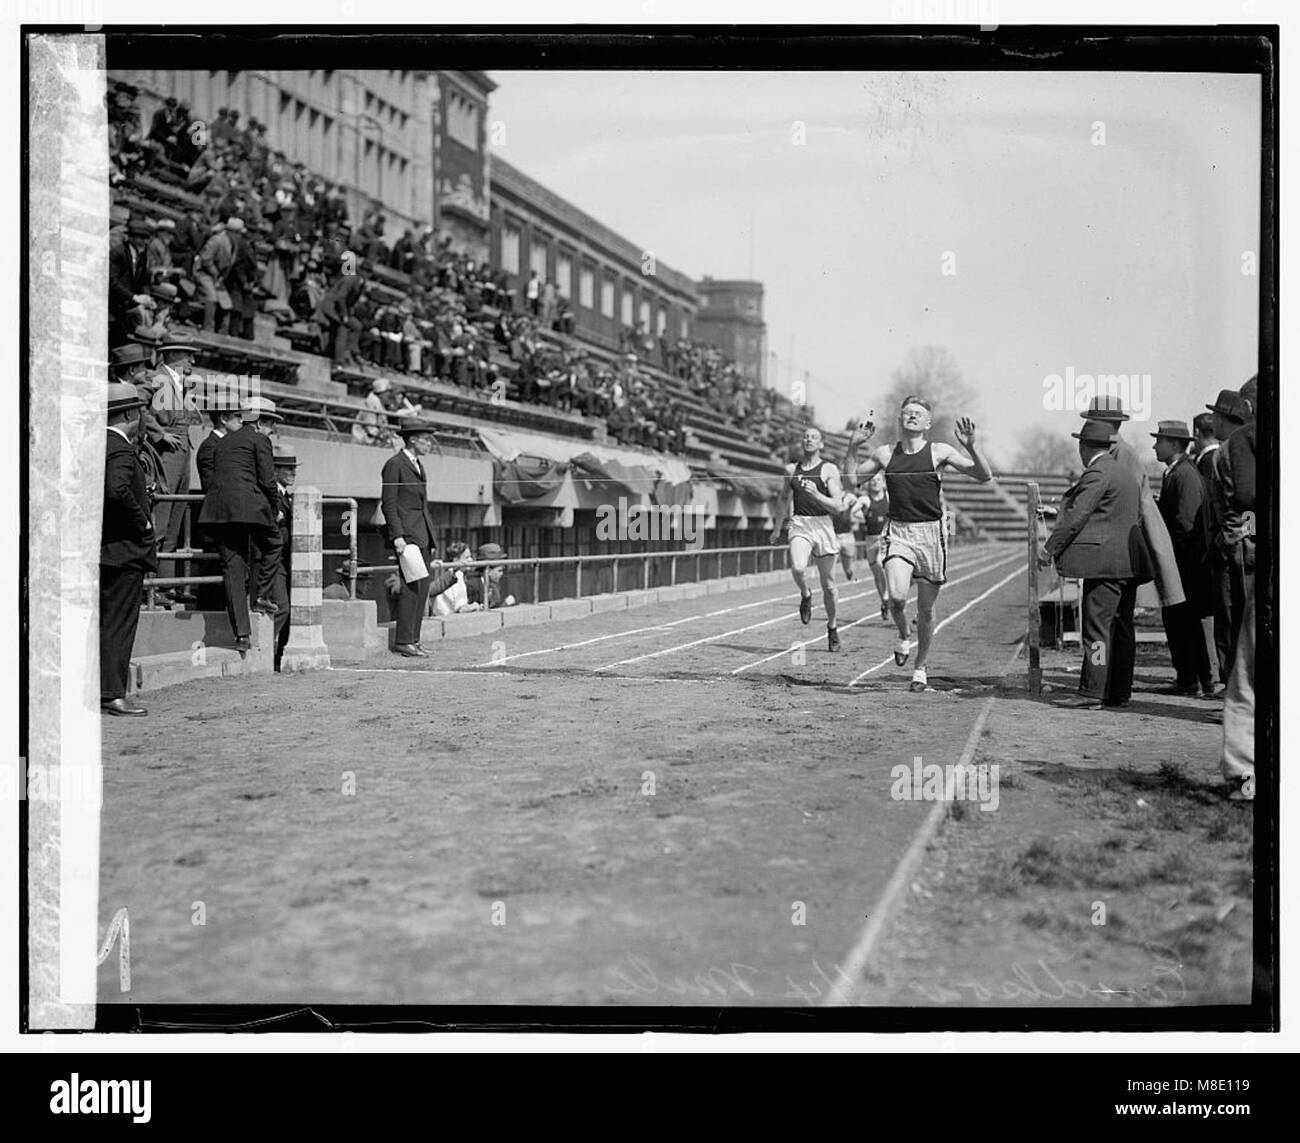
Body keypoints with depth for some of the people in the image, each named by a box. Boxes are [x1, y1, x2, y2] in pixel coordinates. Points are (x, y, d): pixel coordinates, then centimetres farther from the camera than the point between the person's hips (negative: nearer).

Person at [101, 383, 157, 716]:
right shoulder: (121, 450, -15)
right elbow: (117, 490, -31)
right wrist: (143, 523, -18)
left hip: (104, 548, 9)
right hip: (124, 550, -9)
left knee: (106, 622, 13)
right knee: (119, 623, -5)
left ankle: (102, 689, 18)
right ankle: (111, 694, -3)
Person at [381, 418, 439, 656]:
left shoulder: (417, 465, 19)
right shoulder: (395, 464, -7)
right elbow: (389, 503, -12)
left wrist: (431, 537, 18)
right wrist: (397, 536, -19)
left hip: (422, 535, 9)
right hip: (407, 533, -9)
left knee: (422, 589, 7)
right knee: (410, 587, -11)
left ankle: (413, 640, 11)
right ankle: (404, 642, -9)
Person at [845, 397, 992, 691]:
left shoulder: (939, 452, 1)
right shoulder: (885, 454, 7)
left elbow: (984, 476, -2)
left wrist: (970, 446, -18)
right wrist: (854, 447, 2)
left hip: (931, 533, -1)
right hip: (898, 532, 1)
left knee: (926, 609, 5)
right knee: (897, 596, -22)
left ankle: (921, 668, 26)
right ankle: (903, 636, 12)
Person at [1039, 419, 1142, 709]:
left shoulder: (1097, 474, -11)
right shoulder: (1124, 473, 20)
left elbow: (1076, 517, -16)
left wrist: (1049, 548, -10)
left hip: (1106, 562, -10)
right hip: (1129, 562, 10)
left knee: (1097, 628, -9)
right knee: (1122, 628, 10)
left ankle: (1091, 693, -9)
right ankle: (1119, 692, 13)